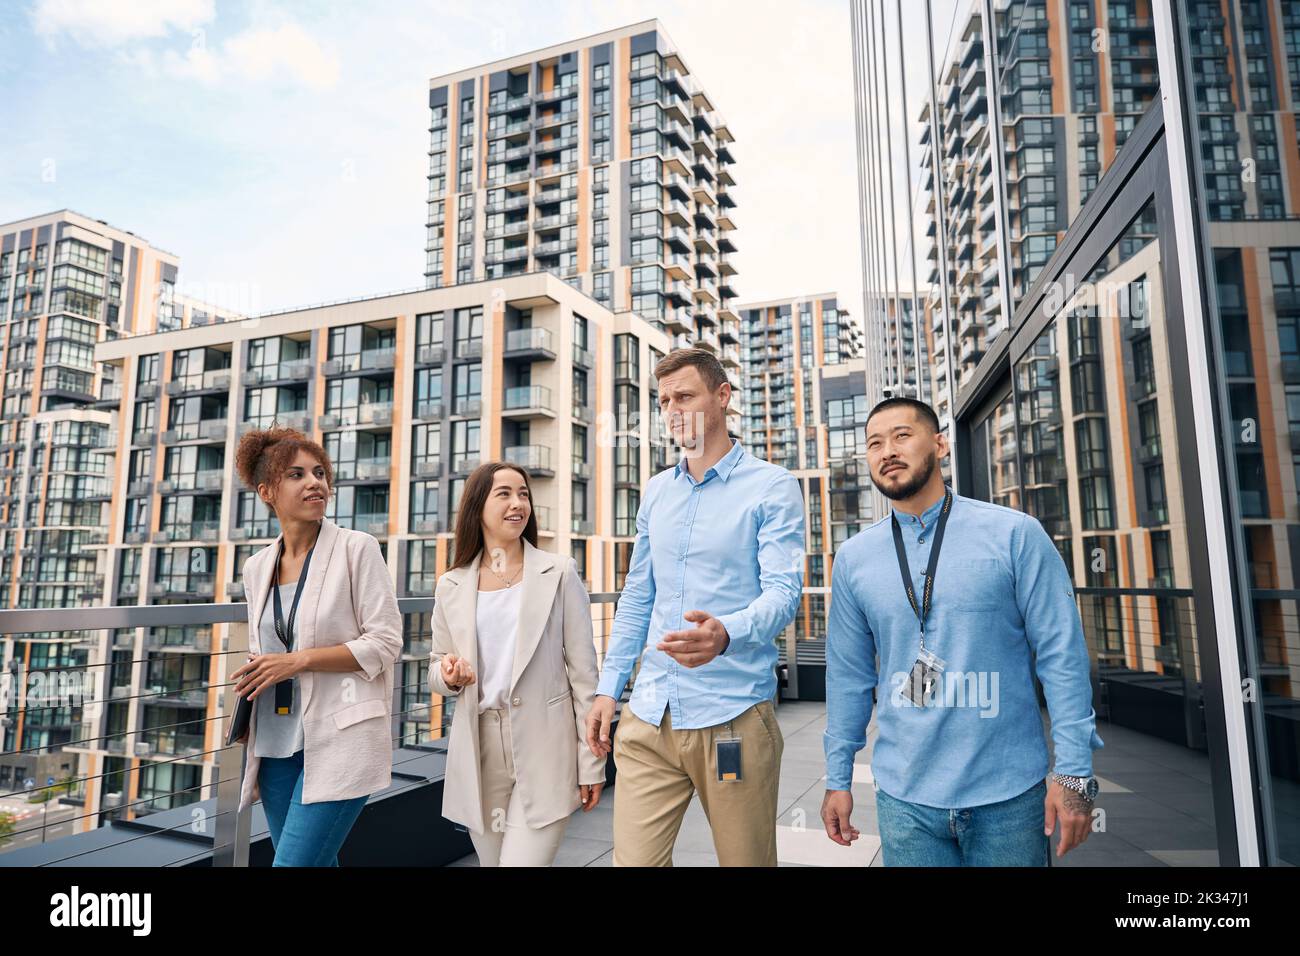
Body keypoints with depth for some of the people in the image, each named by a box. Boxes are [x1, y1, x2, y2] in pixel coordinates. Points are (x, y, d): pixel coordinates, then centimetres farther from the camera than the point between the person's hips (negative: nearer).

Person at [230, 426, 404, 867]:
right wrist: (248, 698, 5)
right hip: (277, 743, 6)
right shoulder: (257, 567, 9)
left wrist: (299, 660, -15)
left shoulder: (357, 548, -8)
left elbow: (385, 642, -11)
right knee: (317, 862, 14)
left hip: (339, 740, -5)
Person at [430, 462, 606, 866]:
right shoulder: (451, 586, 6)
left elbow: (582, 672, -2)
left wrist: (591, 762, -4)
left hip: (544, 750, -3)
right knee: (492, 859, 16)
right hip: (479, 750, 4)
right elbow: (436, 671, 15)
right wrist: (449, 675, -9)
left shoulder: (559, 574, -2)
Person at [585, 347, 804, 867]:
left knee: (746, 858, 11)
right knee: (633, 859, 3)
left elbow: (783, 591, -15)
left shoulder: (772, 486, -5)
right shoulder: (656, 491, 12)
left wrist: (724, 634, -36)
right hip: (648, 717, 5)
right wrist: (608, 688, 11)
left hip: (732, 717, -4)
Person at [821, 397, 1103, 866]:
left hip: (1009, 794, -1)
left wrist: (1074, 772, -8)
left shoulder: (1015, 534, -7)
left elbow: (1061, 655, -5)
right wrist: (837, 778, 7)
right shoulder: (853, 557, 1)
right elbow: (848, 674, 5)